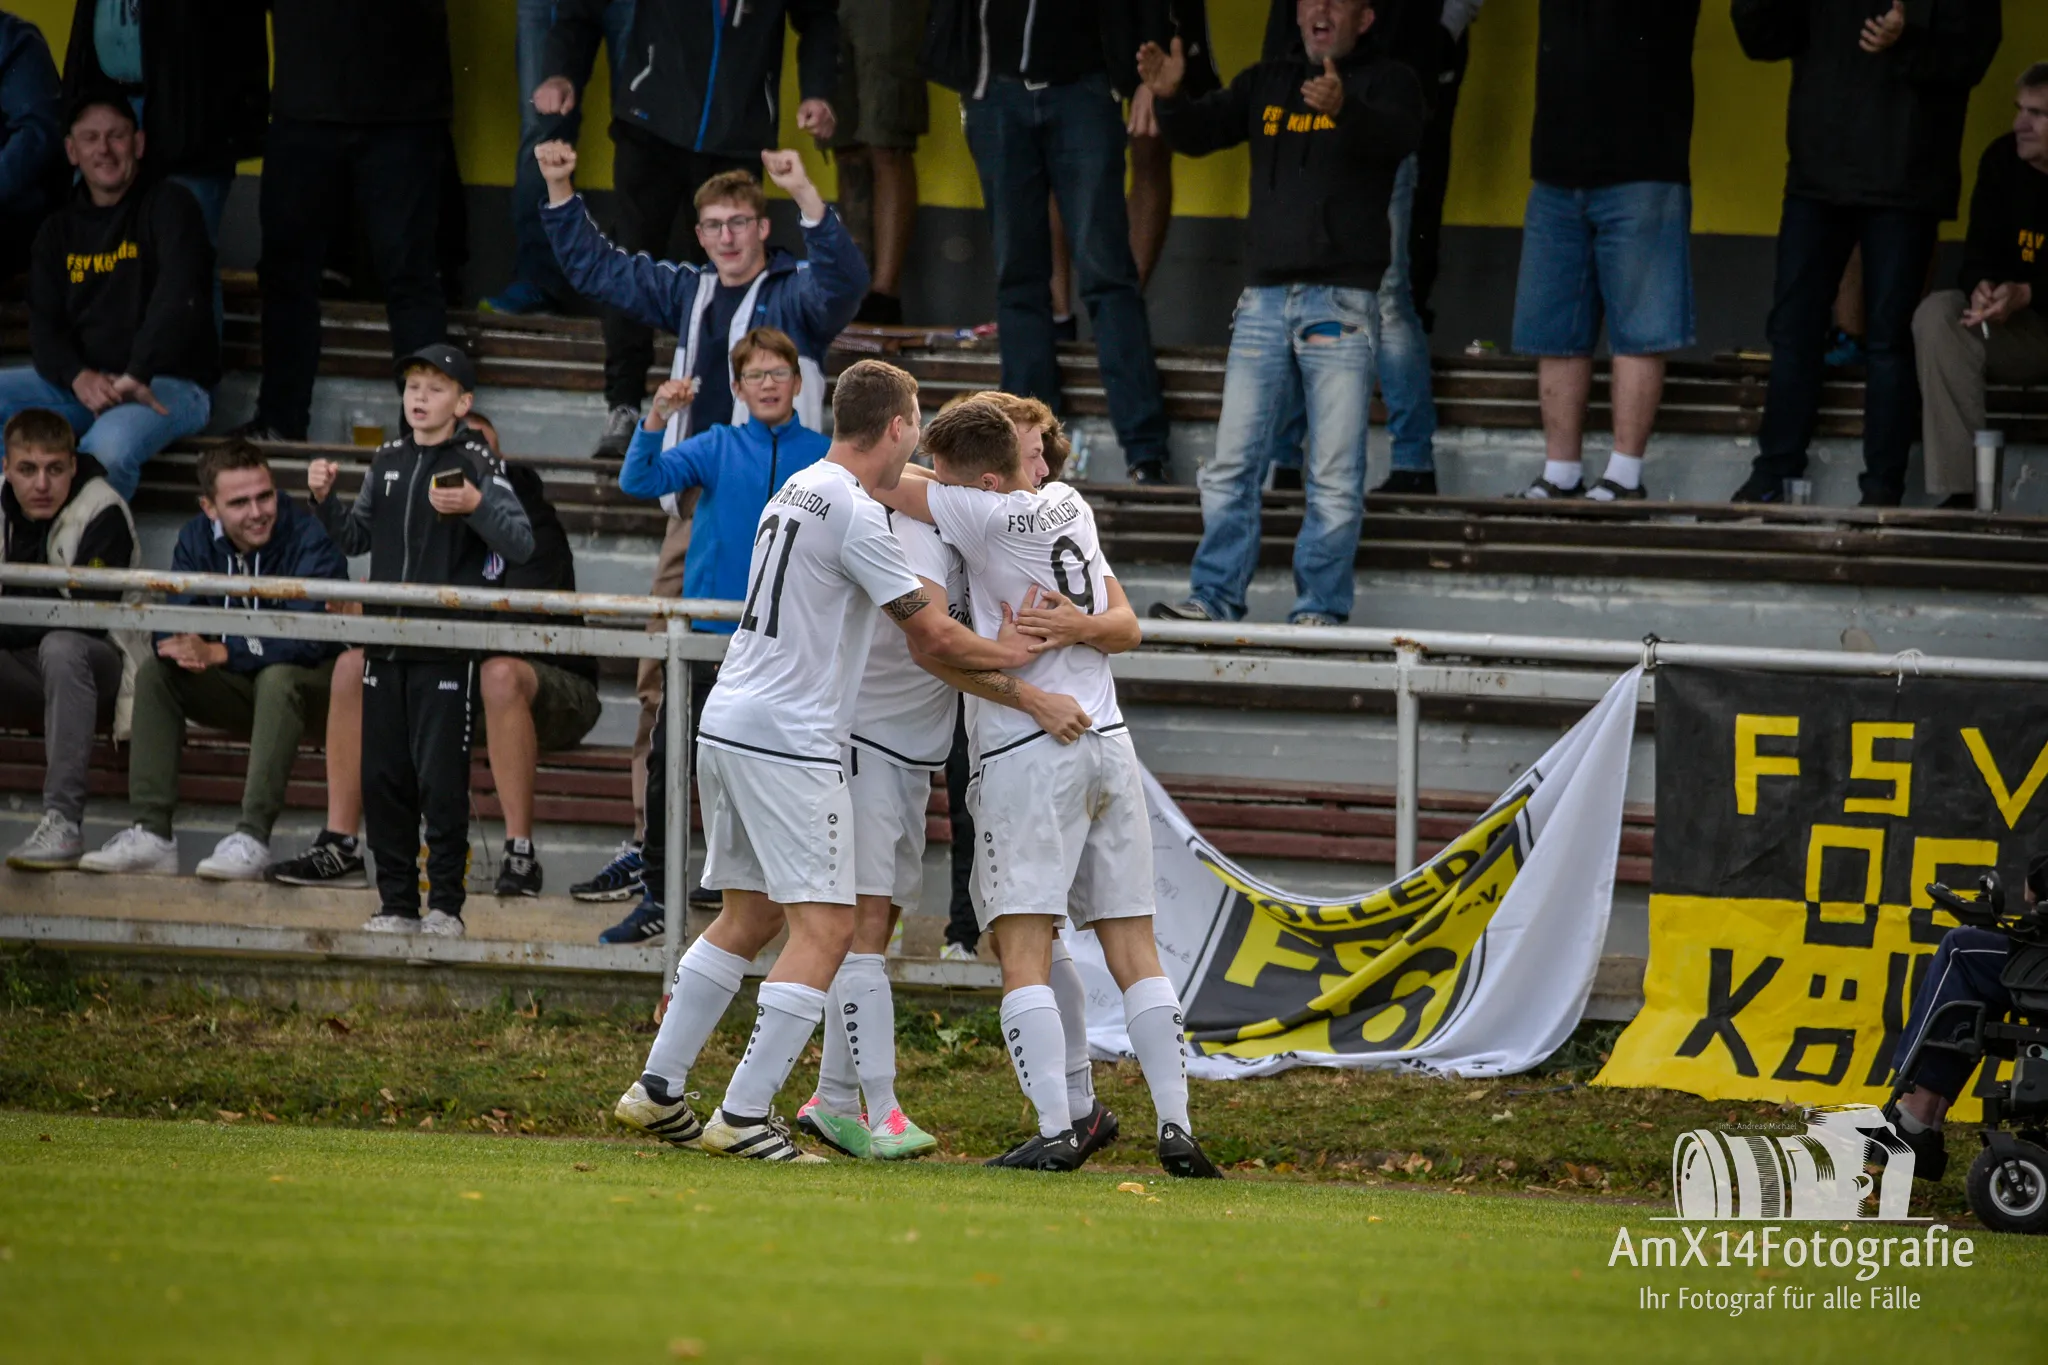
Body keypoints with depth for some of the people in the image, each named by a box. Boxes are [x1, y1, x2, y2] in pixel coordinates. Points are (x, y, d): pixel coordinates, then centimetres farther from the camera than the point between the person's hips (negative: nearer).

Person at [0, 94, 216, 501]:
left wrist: (136, 377, -31)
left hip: (169, 383, -6)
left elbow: (178, 297, -19)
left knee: (109, 448, -38)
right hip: (80, 382, 6)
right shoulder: (59, 231, 14)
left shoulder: (167, 206, -3)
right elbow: (44, 326, 7)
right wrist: (78, 378, -16)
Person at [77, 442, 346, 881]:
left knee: (278, 677, -37)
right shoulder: (197, 540, -2)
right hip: (240, 689, 6)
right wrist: (184, 646, -36)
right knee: (154, 671, -14)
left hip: (311, 685, -6)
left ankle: (253, 837, -40)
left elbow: (309, 639, -32)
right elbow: (171, 623, -11)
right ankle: (152, 833, -20)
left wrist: (218, 652, -35)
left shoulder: (309, 537, -21)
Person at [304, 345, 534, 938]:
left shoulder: (477, 464, -6)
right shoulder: (389, 461, 12)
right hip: (386, 644, 6)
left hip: (448, 649, -6)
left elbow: (520, 544, -14)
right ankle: (397, 901, 15)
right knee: (383, 778, 7)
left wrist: (476, 506, -29)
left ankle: (446, 905, 3)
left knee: (442, 780, -5)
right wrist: (326, 500, 4)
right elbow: (356, 538, 21)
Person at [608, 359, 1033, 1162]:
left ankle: (658, 1090, 19)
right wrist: (1009, 653, 6)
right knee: (824, 928, -8)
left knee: (749, 917, 19)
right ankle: (743, 1116, -13)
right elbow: (931, 635, -10)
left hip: (727, 728, 9)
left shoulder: (797, 491, 15)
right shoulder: (854, 512, -13)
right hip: (792, 744, -9)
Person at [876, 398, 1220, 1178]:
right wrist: (1083, 625, 1)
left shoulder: (993, 518, -9)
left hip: (1028, 753, -7)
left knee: (1023, 950, -9)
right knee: (1133, 949, 7)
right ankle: (1175, 1124, 0)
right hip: (1108, 741, 8)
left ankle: (1057, 1130, -18)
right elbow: (1127, 625, 19)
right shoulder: (1068, 508, 15)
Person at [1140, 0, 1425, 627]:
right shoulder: (1266, 84, 17)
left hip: (1342, 301, -4)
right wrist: (1167, 98, -13)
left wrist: (1341, 108, -38)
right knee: (1232, 465, 1)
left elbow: (1396, 137, -17)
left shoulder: (1385, 82, 3)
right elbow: (1199, 134, 9)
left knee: (1335, 476, -4)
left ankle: (1320, 609, -1)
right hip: (1265, 298, 4)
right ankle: (1214, 598, 4)